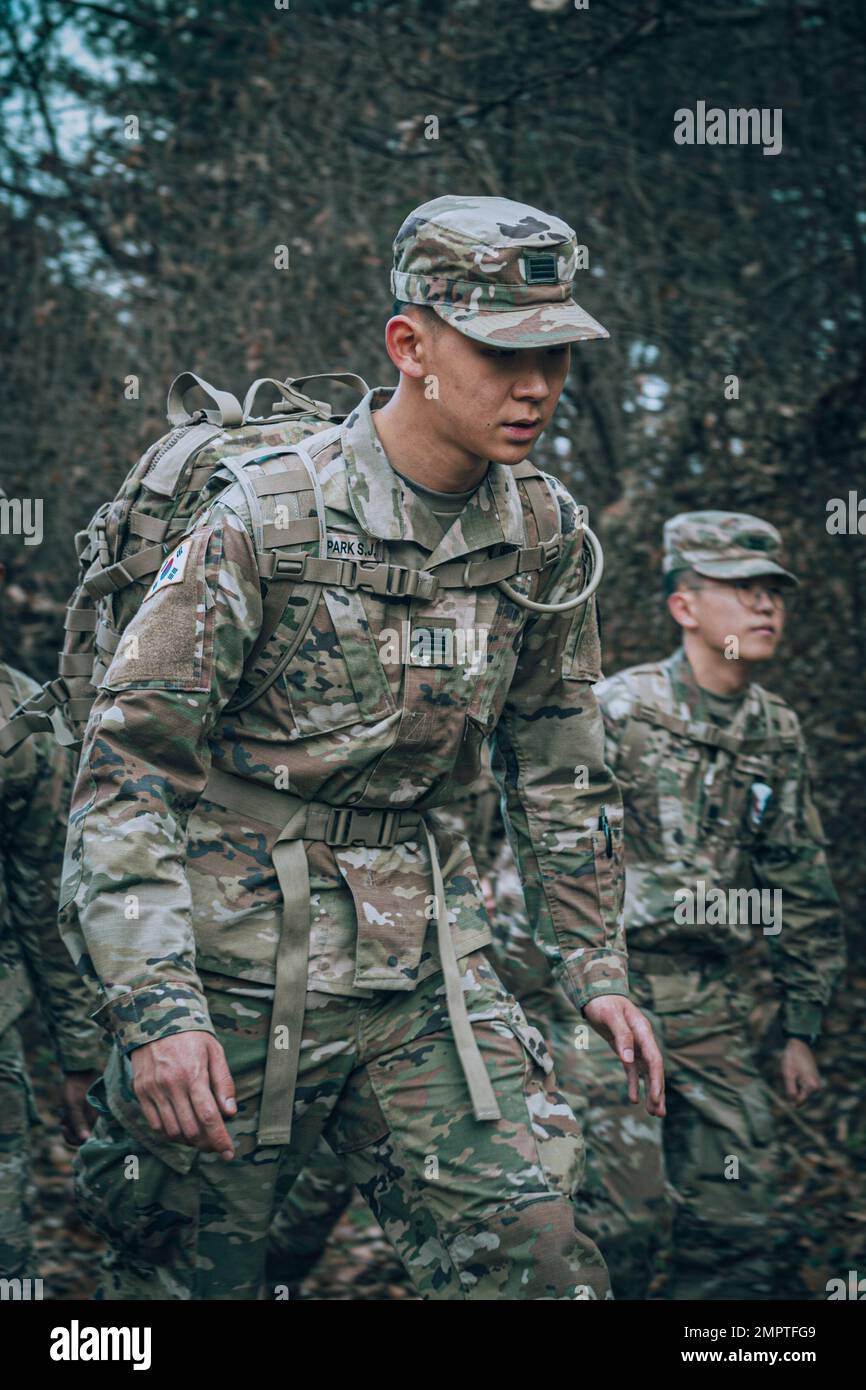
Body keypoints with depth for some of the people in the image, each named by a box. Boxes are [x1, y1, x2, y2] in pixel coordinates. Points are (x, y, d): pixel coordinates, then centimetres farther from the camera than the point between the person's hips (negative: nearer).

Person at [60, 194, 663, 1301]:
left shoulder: (545, 536, 2)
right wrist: (152, 1006, -22)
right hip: (243, 957, -4)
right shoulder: (270, 519, -14)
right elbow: (126, 767, -14)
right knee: (195, 1273, 5)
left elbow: (559, 769, 16)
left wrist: (595, 966, 14)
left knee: (533, 1252, -6)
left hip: (426, 955, 4)